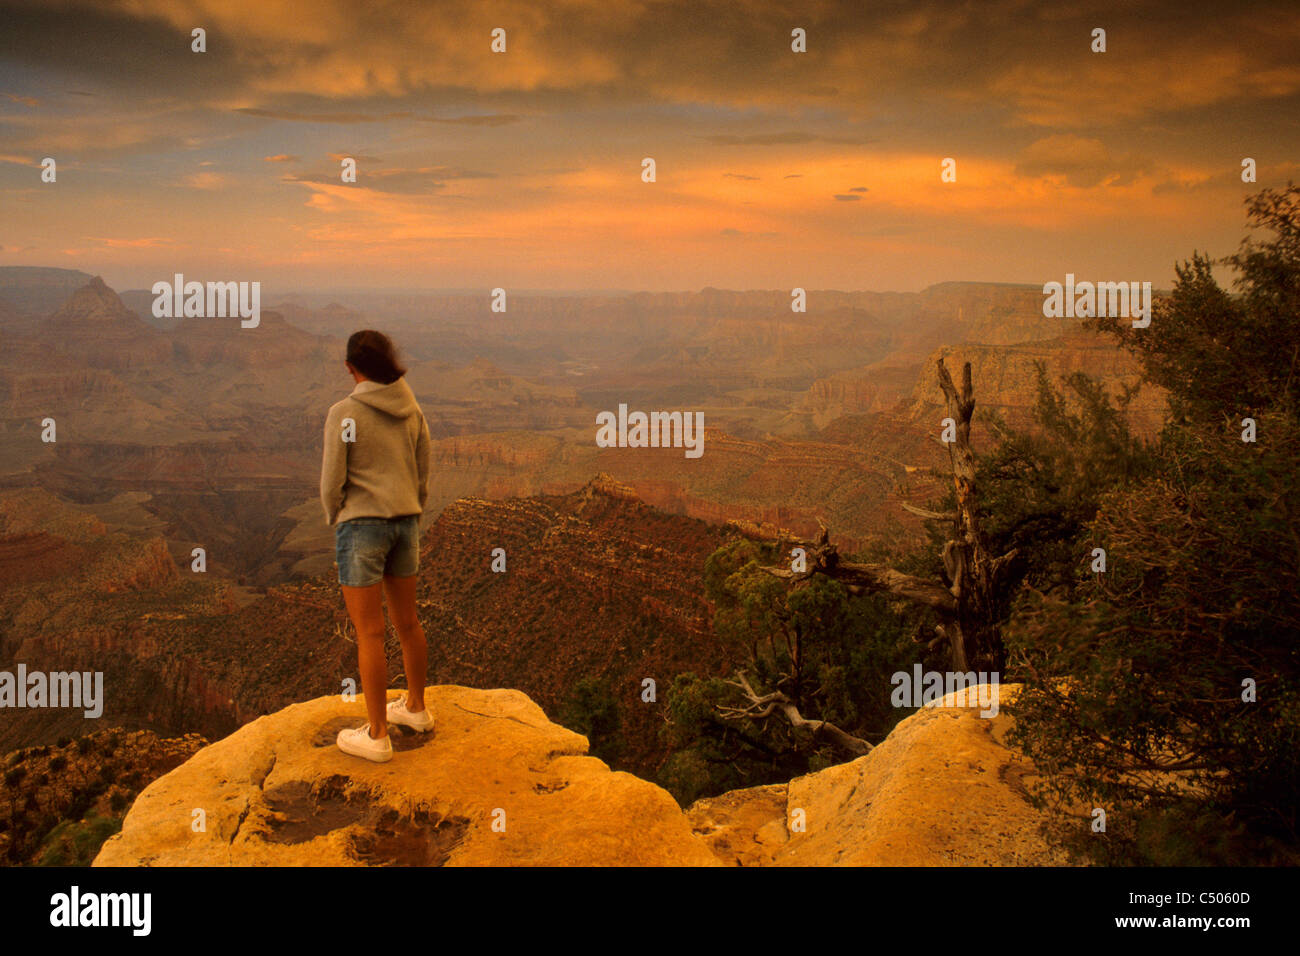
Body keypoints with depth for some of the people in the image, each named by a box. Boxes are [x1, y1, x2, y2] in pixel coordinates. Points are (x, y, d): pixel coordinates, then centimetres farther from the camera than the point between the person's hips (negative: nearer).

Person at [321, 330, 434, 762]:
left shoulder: (344, 413, -13)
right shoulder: (412, 410, 4)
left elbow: (332, 481, -11)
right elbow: (422, 474, 9)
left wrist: (334, 518, 8)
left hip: (361, 523, -6)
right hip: (405, 522, 6)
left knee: (369, 633, 1)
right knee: (407, 621, 19)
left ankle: (377, 735, 9)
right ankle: (415, 707, 36)